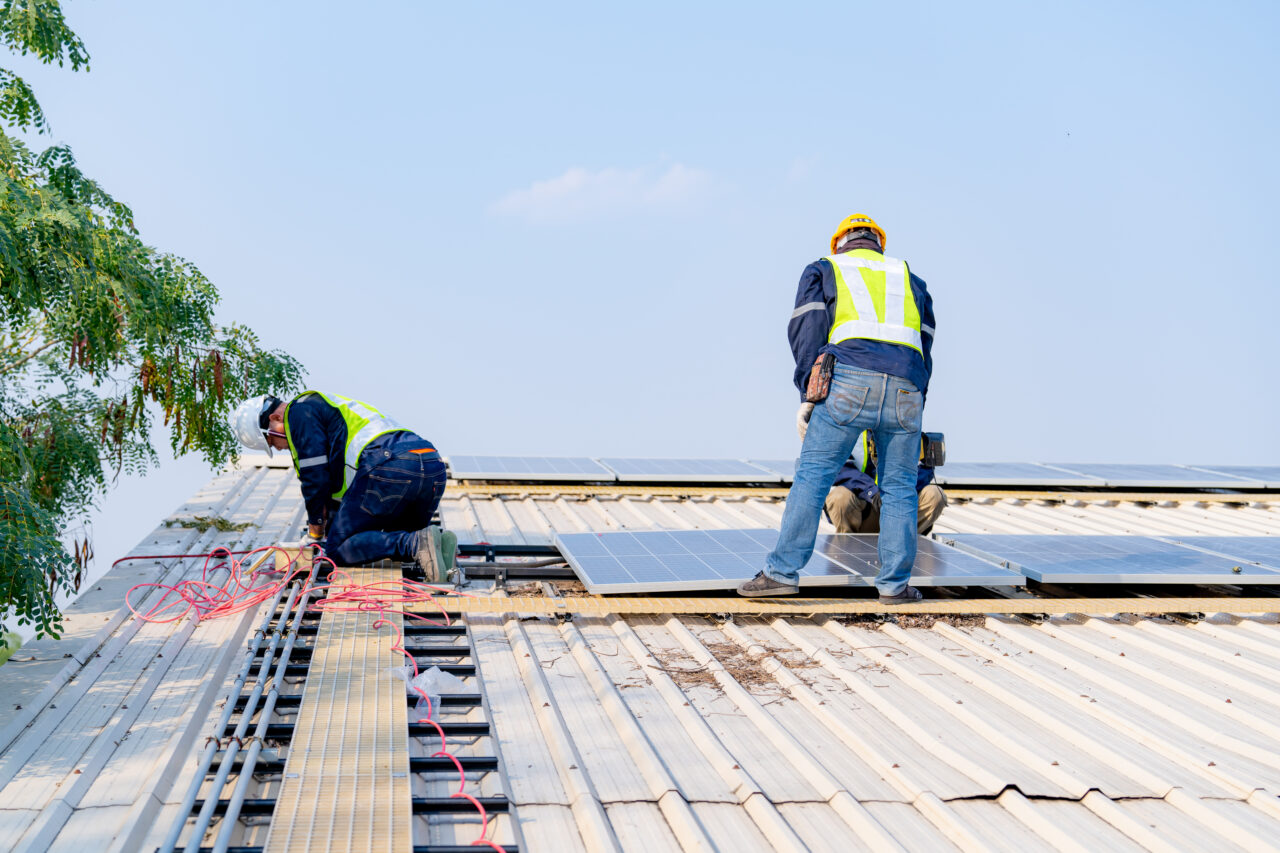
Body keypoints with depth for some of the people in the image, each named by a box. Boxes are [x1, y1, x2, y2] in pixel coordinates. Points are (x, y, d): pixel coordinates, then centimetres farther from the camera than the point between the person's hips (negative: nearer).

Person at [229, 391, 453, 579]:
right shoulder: (324, 407, 37)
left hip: (388, 468, -9)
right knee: (399, 535, 28)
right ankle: (439, 539, -5)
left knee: (337, 549, -2)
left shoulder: (300, 412, 8)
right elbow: (338, 479, 41)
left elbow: (316, 478, 5)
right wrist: (331, 526, 41)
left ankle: (417, 544, -23)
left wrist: (315, 532, 16)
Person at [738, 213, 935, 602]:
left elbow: (807, 331, 7)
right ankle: (895, 583, 9)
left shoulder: (823, 270, 22)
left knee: (812, 475, -2)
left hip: (850, 380, -3)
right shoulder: (909, 278, 30)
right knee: (899, 487, 9)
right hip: (906, 386, 3)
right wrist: (915, 410, 24)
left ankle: (783, 571, -6)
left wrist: (808, 395, 3)